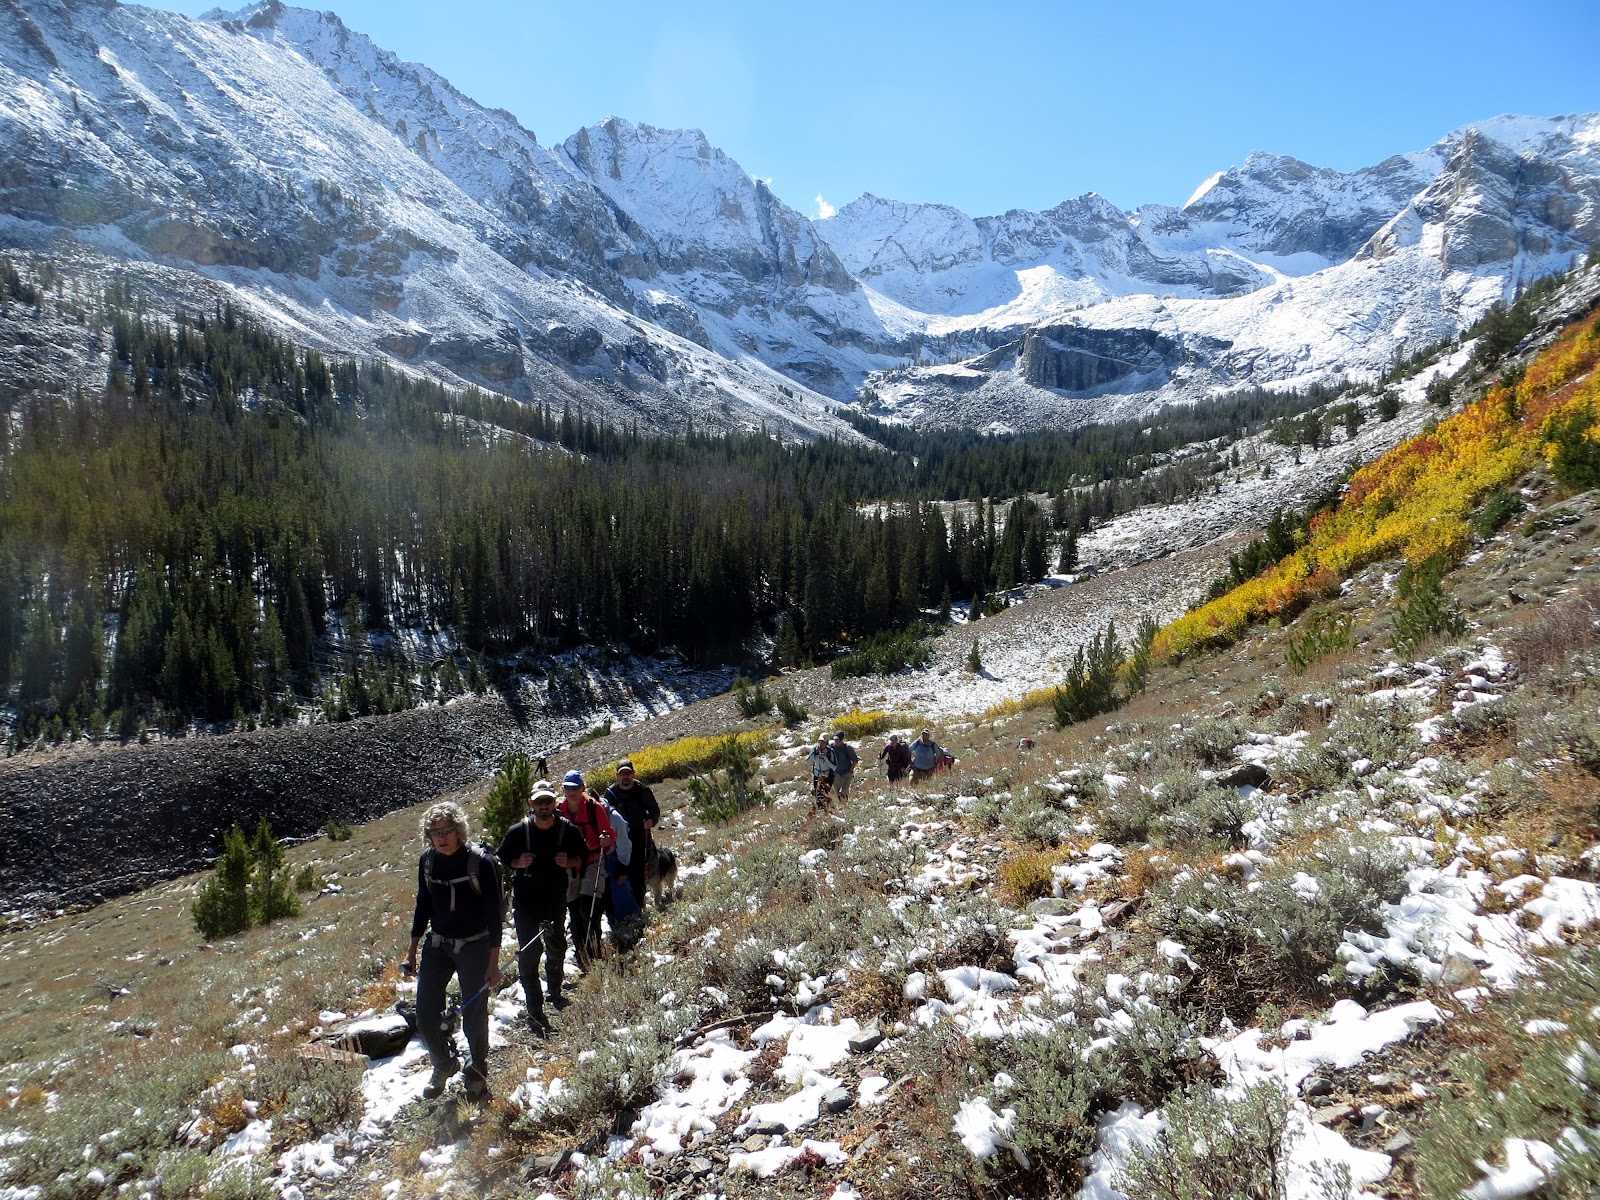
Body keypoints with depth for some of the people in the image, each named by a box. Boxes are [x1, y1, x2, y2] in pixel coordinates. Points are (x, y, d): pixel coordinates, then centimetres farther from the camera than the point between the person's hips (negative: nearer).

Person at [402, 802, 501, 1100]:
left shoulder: (480, 861, -18)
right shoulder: (427, 861, -3)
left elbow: (494, 913, -13)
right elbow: (423, 906, 11)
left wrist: (493, 961, -13)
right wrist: (412, 951, 11)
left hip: (474, 947, -4)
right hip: (437, 945, 4)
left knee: (474, 1015, 4)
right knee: (425, 1017, 4)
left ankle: (477, 1071, 29)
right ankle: (444, 1064, 32)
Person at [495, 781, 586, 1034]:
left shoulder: (568, 830, -7)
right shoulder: (518, 831, -10)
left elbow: (583, 856, 5)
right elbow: (502, 859, 2)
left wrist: (569, 862, -16)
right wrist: (518, 863, -18)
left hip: (556, 899, 3)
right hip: (525, 901, -2)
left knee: (557, 947, 19)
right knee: (529, 952, -10)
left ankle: (555, 992, 44)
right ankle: (535, 1011, -5)